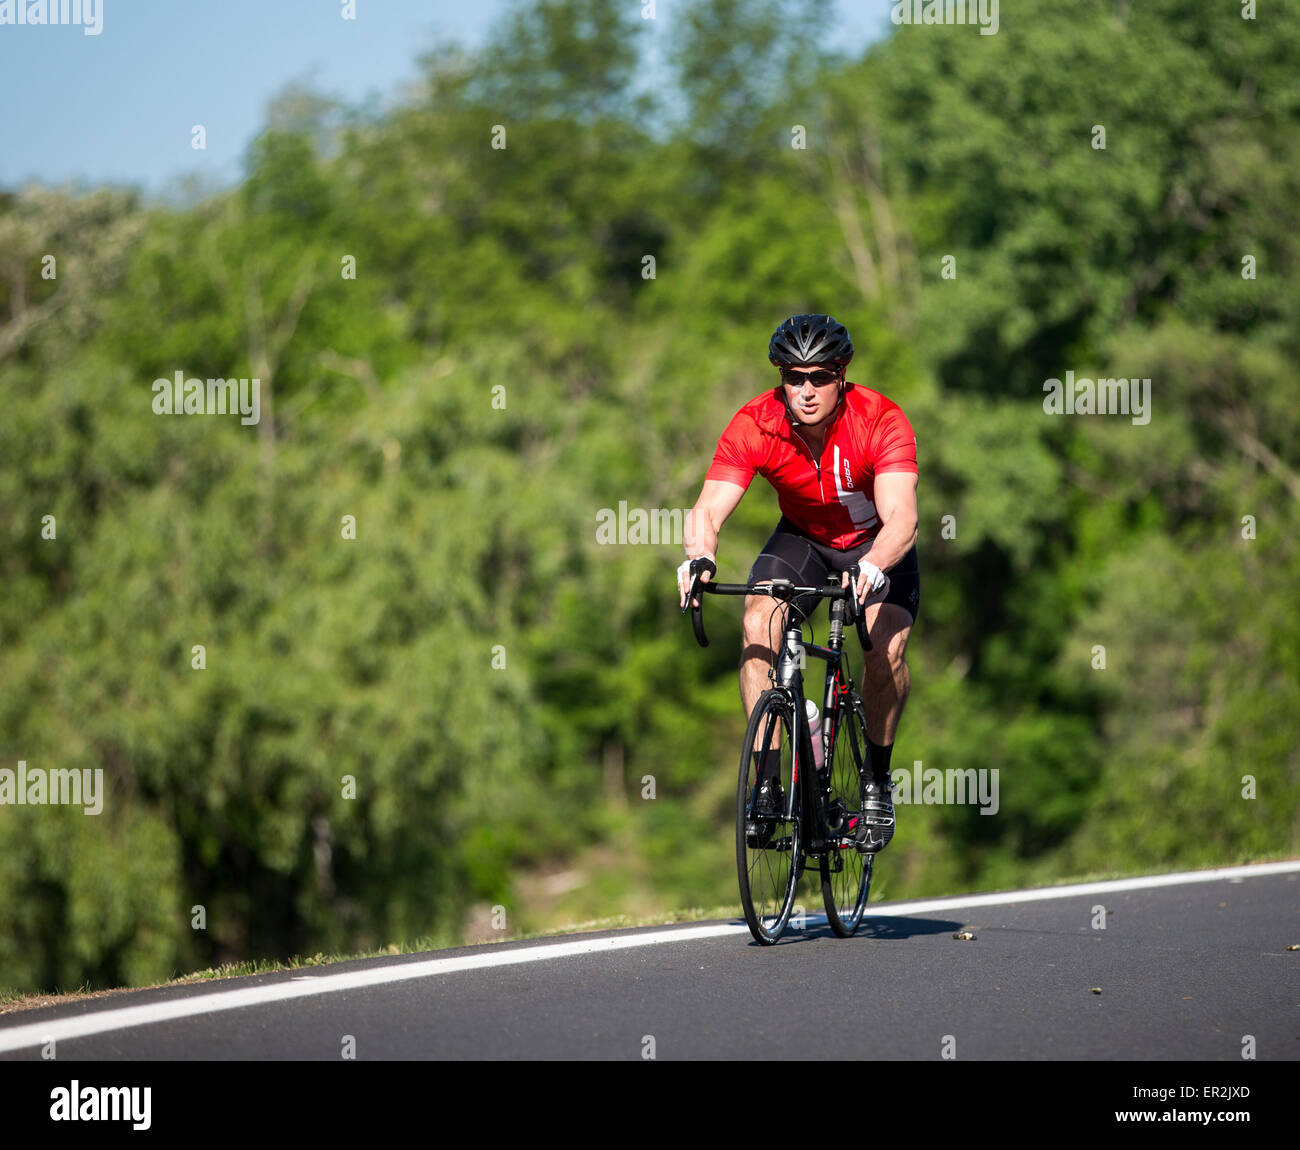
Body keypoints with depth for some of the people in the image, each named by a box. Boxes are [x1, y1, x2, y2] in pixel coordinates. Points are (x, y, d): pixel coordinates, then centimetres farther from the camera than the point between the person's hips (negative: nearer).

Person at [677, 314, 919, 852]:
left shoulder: (881, 421, -31)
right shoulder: (755, 425, -25)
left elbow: (901, 517, -42)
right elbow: (709, 509, -33)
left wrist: (873, 566, -63)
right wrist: (699, 557, -56)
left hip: (876, 543, -2)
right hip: (802, 538, 2)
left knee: (886, 646, -25)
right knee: (758, 623, -25)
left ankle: (878, 783, -2)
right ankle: (767, 782, -18)